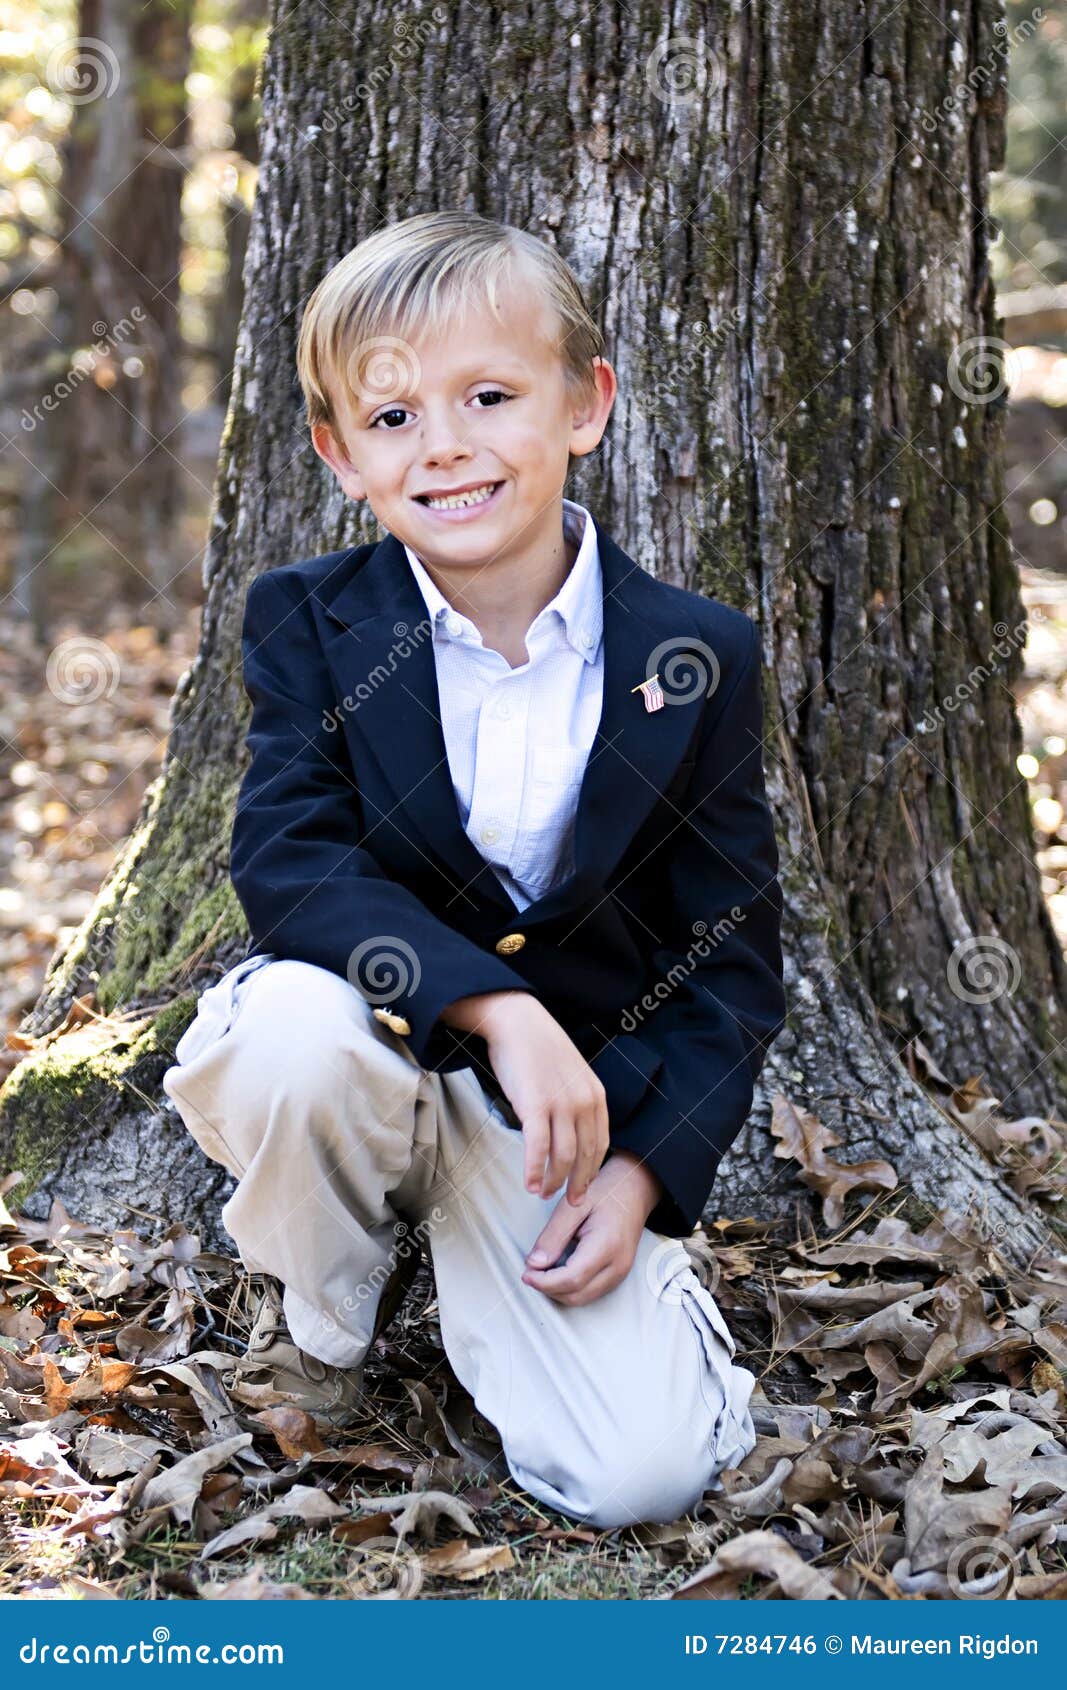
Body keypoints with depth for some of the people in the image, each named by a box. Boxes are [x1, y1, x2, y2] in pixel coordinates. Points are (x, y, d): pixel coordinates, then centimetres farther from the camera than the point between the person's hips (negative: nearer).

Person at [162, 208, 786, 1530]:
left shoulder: (700, 658, -6)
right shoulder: (309, 624, -6)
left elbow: (731, 956, -2)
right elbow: (283, 861, -21)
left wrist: (641, 1172, -14)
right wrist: (496, 1005, -33)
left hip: (575, 1103, 0)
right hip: (375, 1051, 1)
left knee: (640, 1473, -18)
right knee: (293, 1018, -36)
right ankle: (318, 1317, -3)